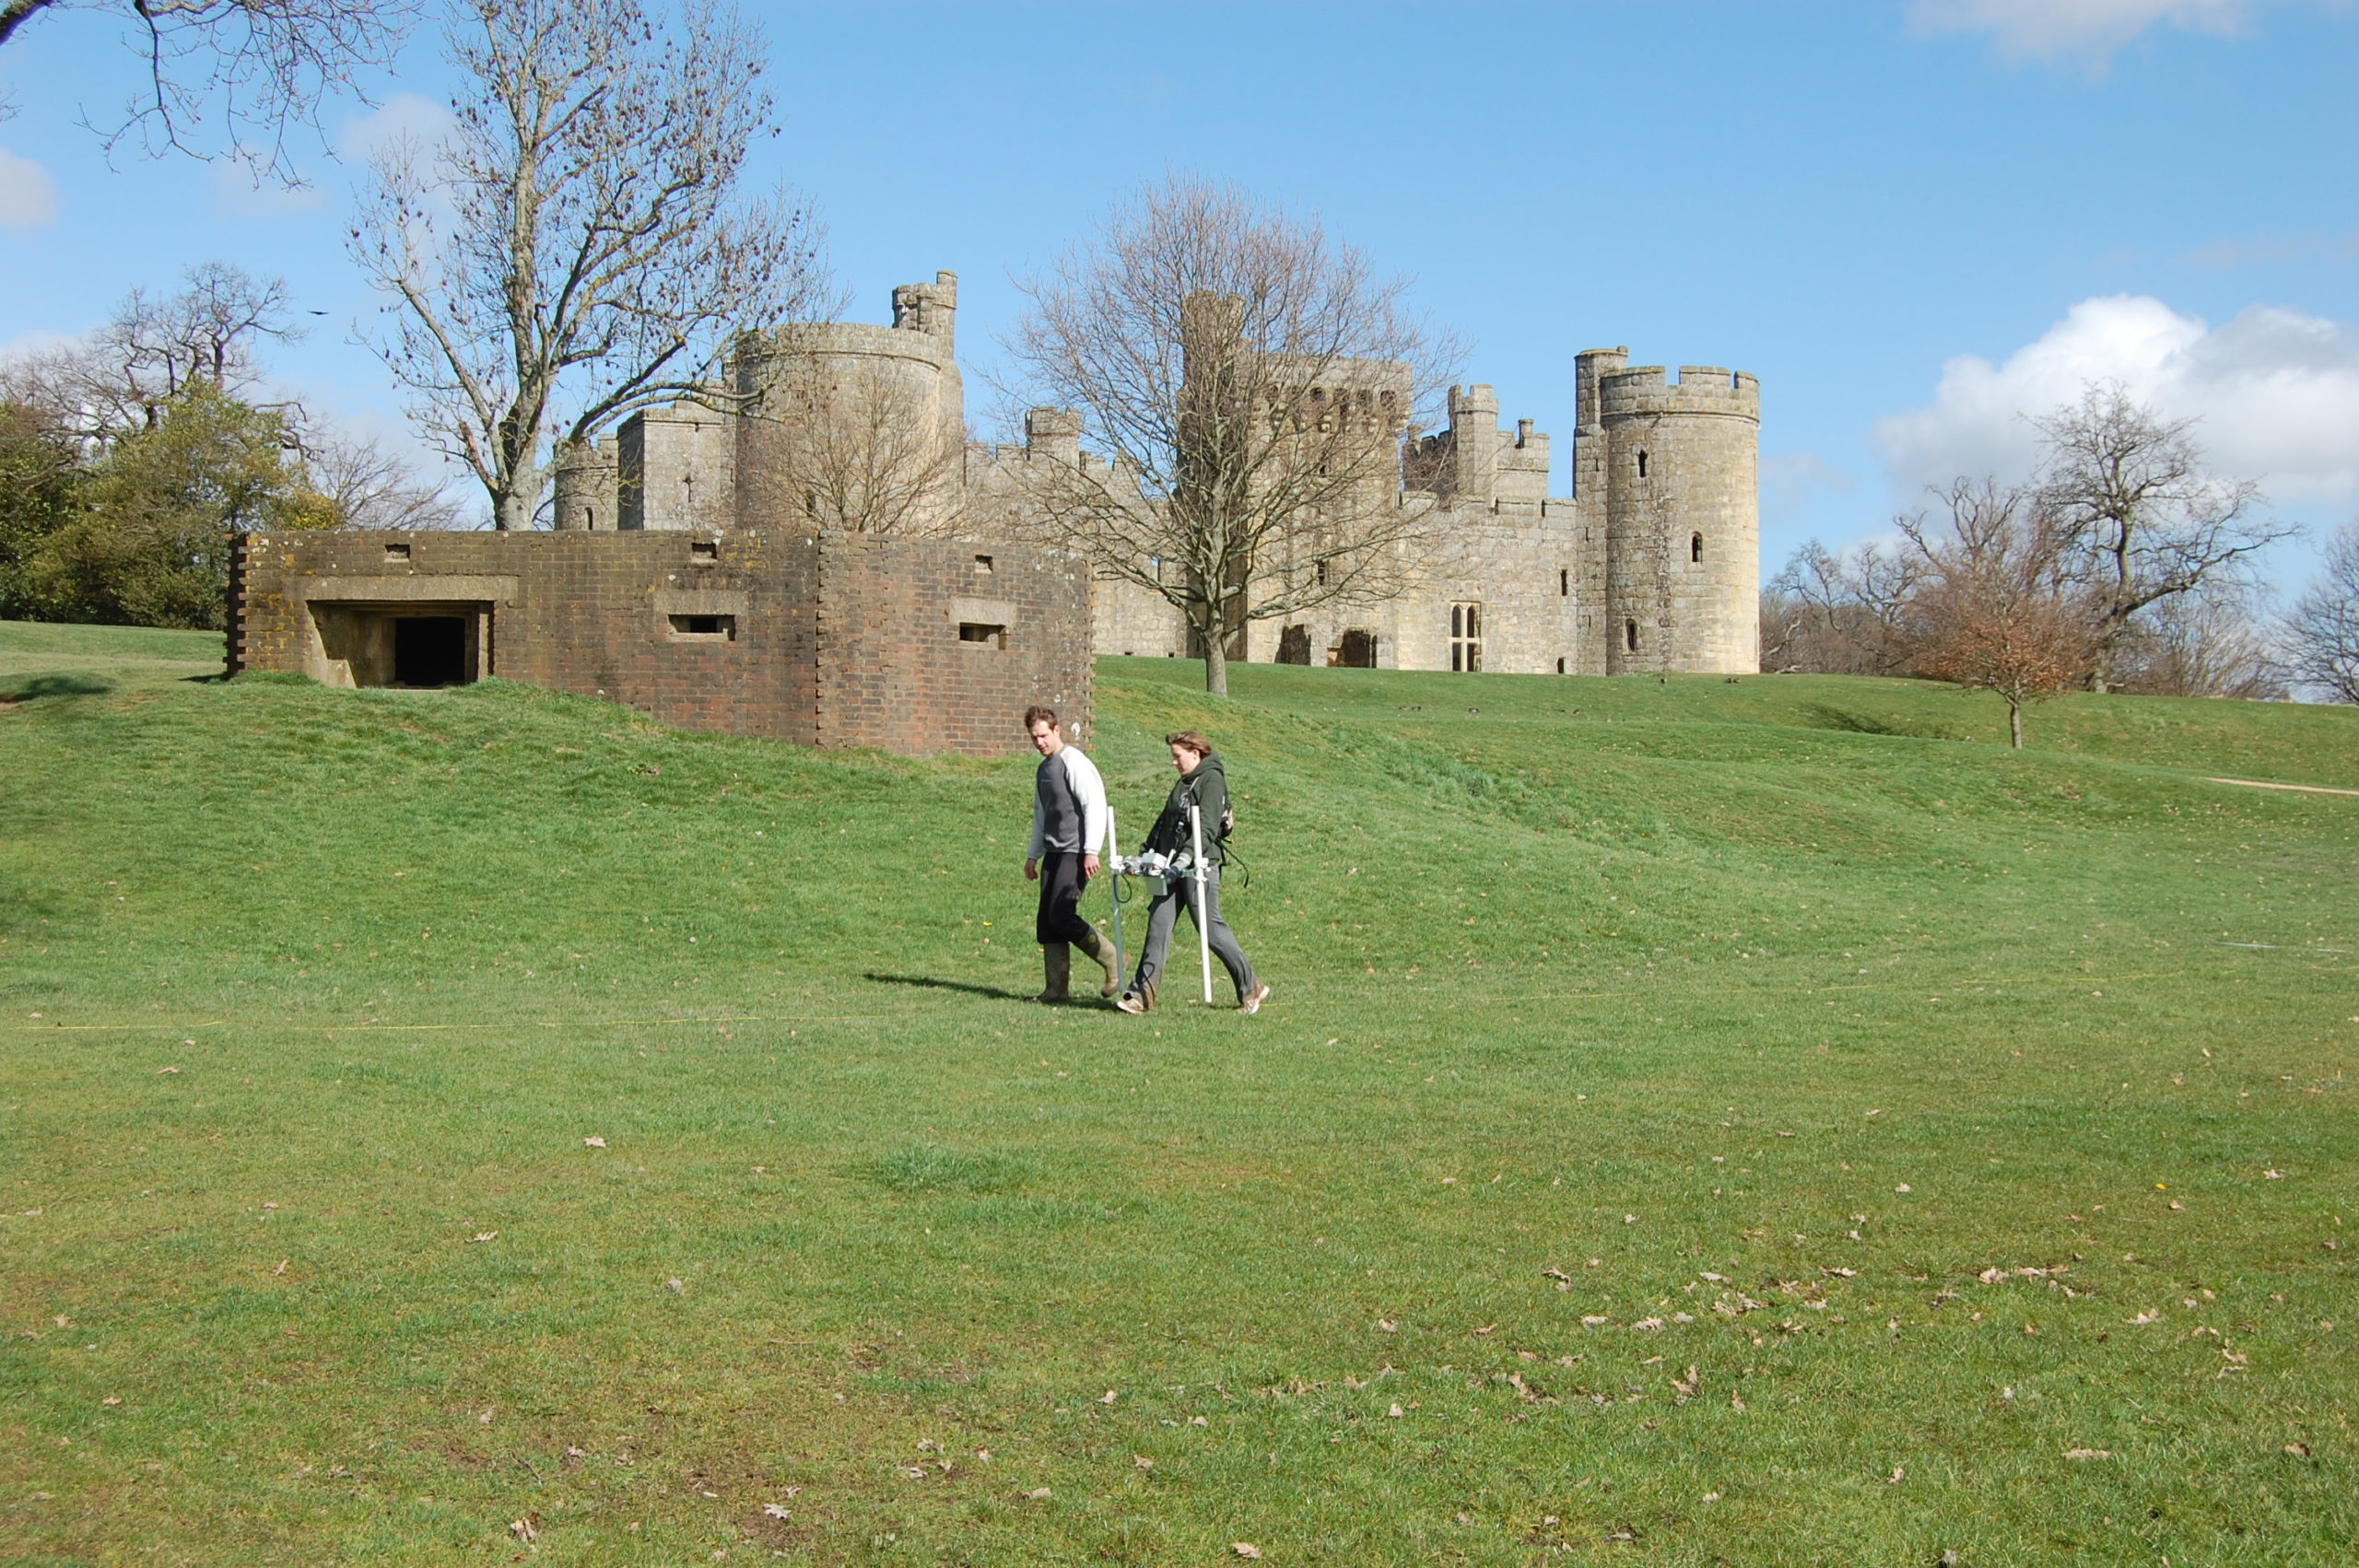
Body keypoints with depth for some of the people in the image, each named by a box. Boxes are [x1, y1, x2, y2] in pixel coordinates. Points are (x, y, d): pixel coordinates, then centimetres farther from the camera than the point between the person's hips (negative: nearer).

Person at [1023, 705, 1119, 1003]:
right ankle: (1057, 987, 7)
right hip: (1054, 854, 9)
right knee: (1047, 922, 4)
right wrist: (1033, 855, 26)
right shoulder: (1043, 769, 18)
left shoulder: (1074, 763, -10)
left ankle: (1114, 964, -2)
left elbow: (1095, 806, -16)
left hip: (1075, 853, -9)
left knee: (1061, 915, -15)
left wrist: (1091, 851, -22)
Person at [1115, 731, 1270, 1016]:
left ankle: (1251, 989, 9)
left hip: (1200, 866, -8)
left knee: (1211, 928, -4)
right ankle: (1142, 994, -3)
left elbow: (1207, 825, -18)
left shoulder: (1212, 779, -7)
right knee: (1158, 926, 0)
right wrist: (1146, 853, 15)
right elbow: (1164, 822, 25)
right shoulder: (1183, 784, 21)